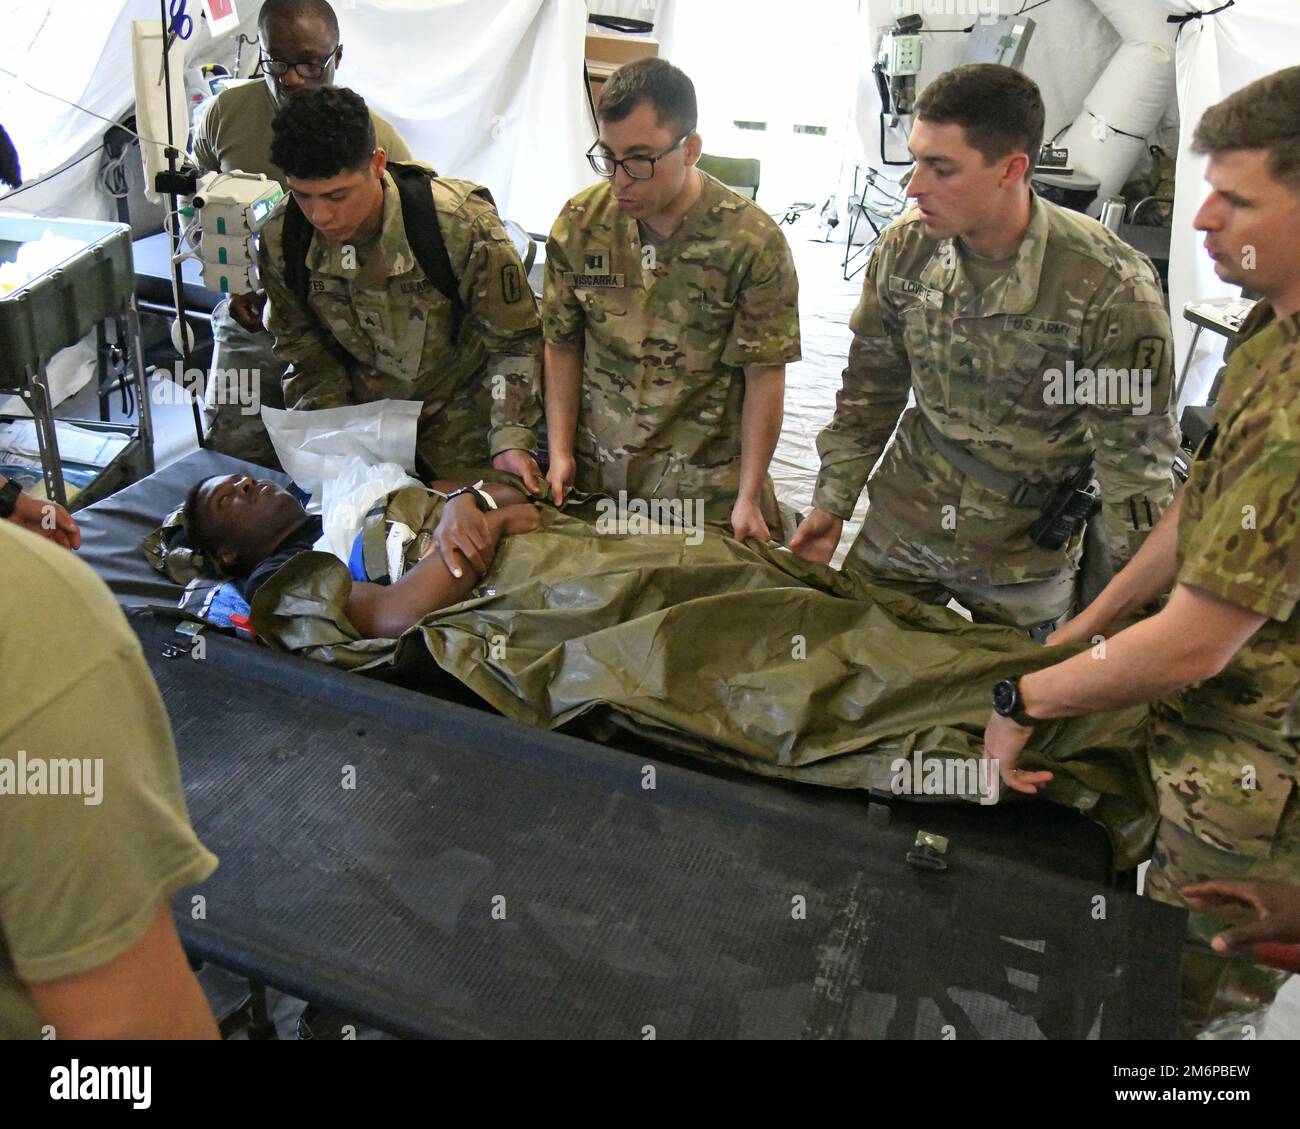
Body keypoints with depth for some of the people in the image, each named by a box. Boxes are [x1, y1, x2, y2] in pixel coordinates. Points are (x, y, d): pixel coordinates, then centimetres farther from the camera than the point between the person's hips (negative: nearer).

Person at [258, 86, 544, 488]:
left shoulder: (462, 225, -28)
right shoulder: (281, 237, -15)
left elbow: (514, 340, -18)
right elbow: (298, 340, 3)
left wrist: (512, 439, -26)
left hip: (462, 420, -2)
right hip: (364, 414, 3)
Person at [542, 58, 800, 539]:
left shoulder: (754, 242, -14)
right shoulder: (579, 223, -4)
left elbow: (764, 376, -11)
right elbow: (562, 345, 3)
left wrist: (748, 497, -12)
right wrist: (560, 453, -3)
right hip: (595, 472, 3)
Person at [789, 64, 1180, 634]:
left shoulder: (1112, 288, -23)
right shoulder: (905, 247, -10)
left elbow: (1136, 460, -17)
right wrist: (833, 502, 6)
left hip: (1025, 549, -3)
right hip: (900, 527, 4)